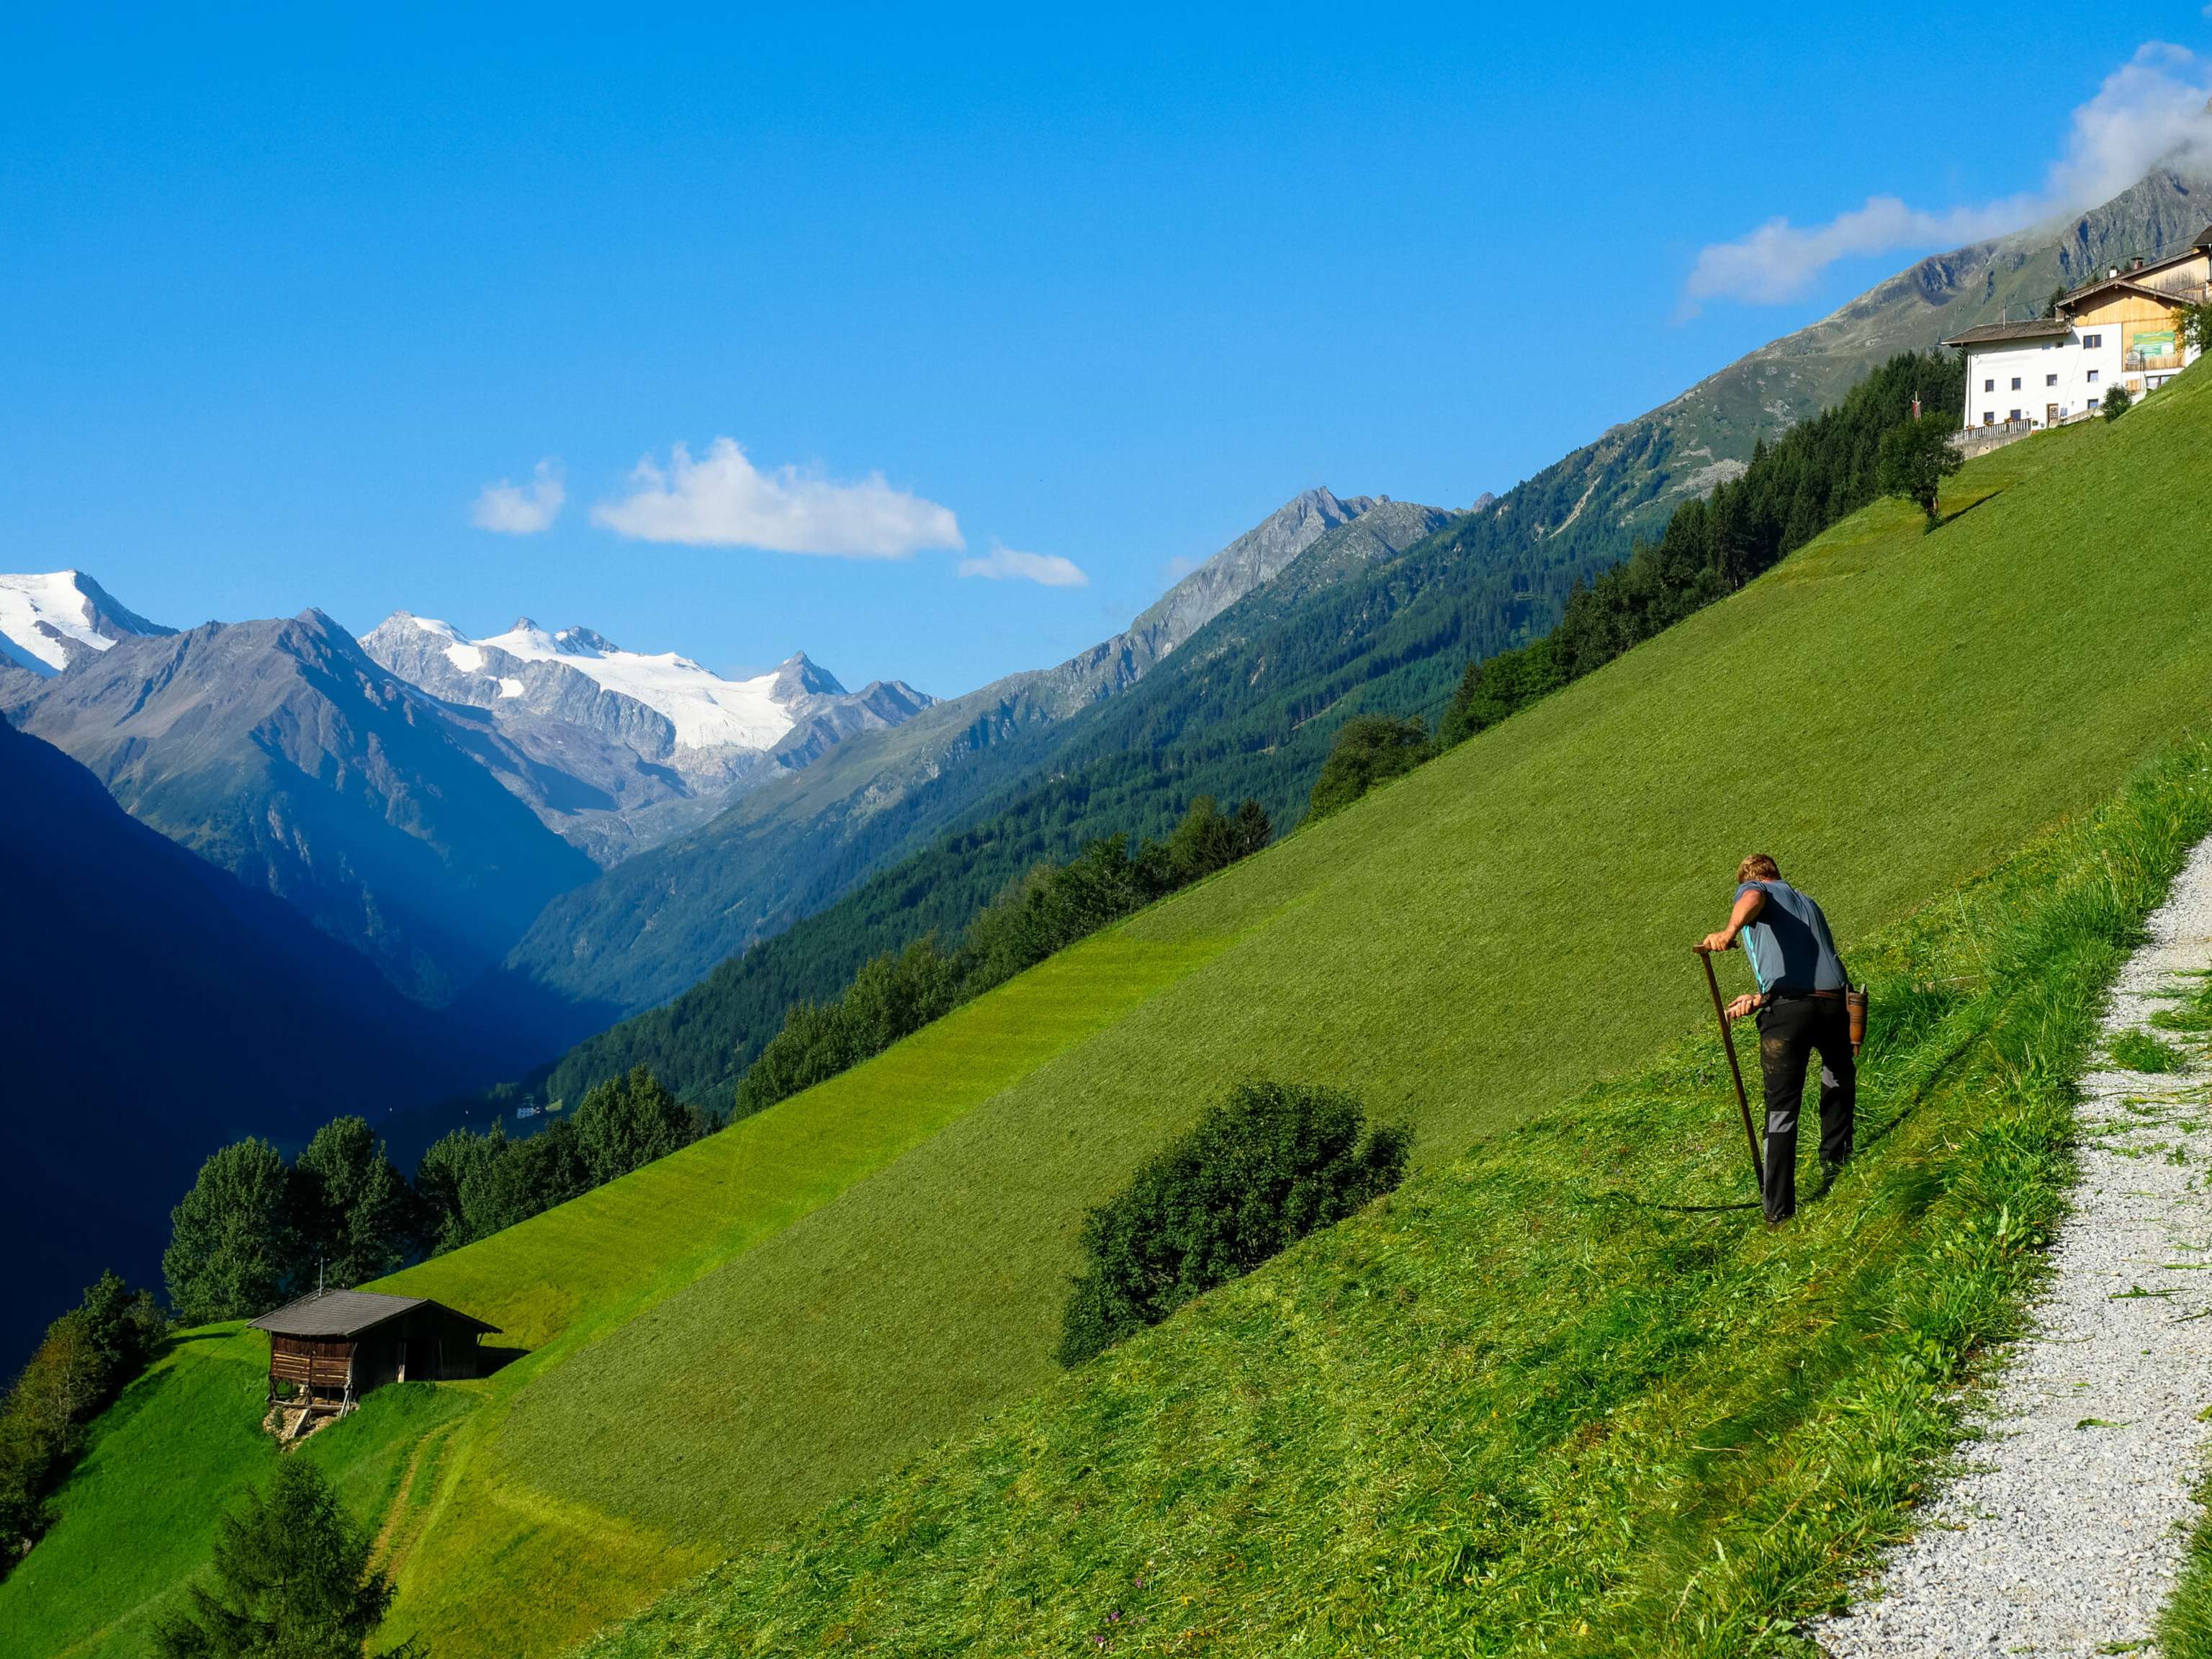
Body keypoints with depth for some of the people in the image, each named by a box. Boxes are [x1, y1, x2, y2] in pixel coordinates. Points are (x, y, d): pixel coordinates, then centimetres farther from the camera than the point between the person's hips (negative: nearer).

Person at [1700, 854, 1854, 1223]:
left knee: (1782, 1109, 2)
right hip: (1834, 1004, 5)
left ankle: (1778, 1209, 1)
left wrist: (1730, 931, -33)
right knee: (1839, 1073, 35)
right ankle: (1835, 1155, 43)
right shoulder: (1809, 904, 30)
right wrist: (1762, 998, 26)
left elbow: (1753, 898, -14)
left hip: (1787, 1012, -5)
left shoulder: (1752, 890, 13)